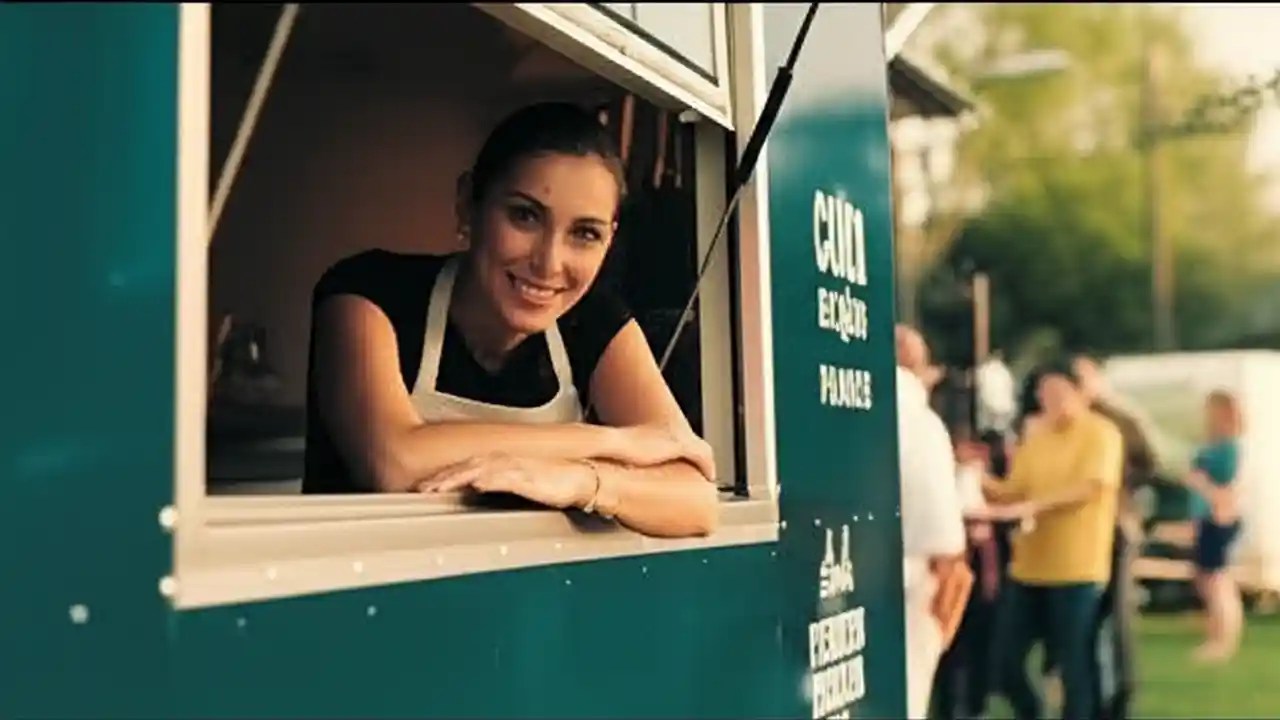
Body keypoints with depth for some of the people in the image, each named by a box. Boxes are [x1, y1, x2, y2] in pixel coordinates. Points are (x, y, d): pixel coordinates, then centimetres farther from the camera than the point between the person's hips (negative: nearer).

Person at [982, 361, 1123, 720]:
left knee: (1074, 667, 3)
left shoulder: (1101, 433, -6)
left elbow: (1089, 488, -20)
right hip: (1028, 567, 6)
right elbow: (1013, 492, 8)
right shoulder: (1035, 436, 11)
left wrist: (1032, 506, -29)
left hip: (1077, 570, -6)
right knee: (1007, 660, 8)